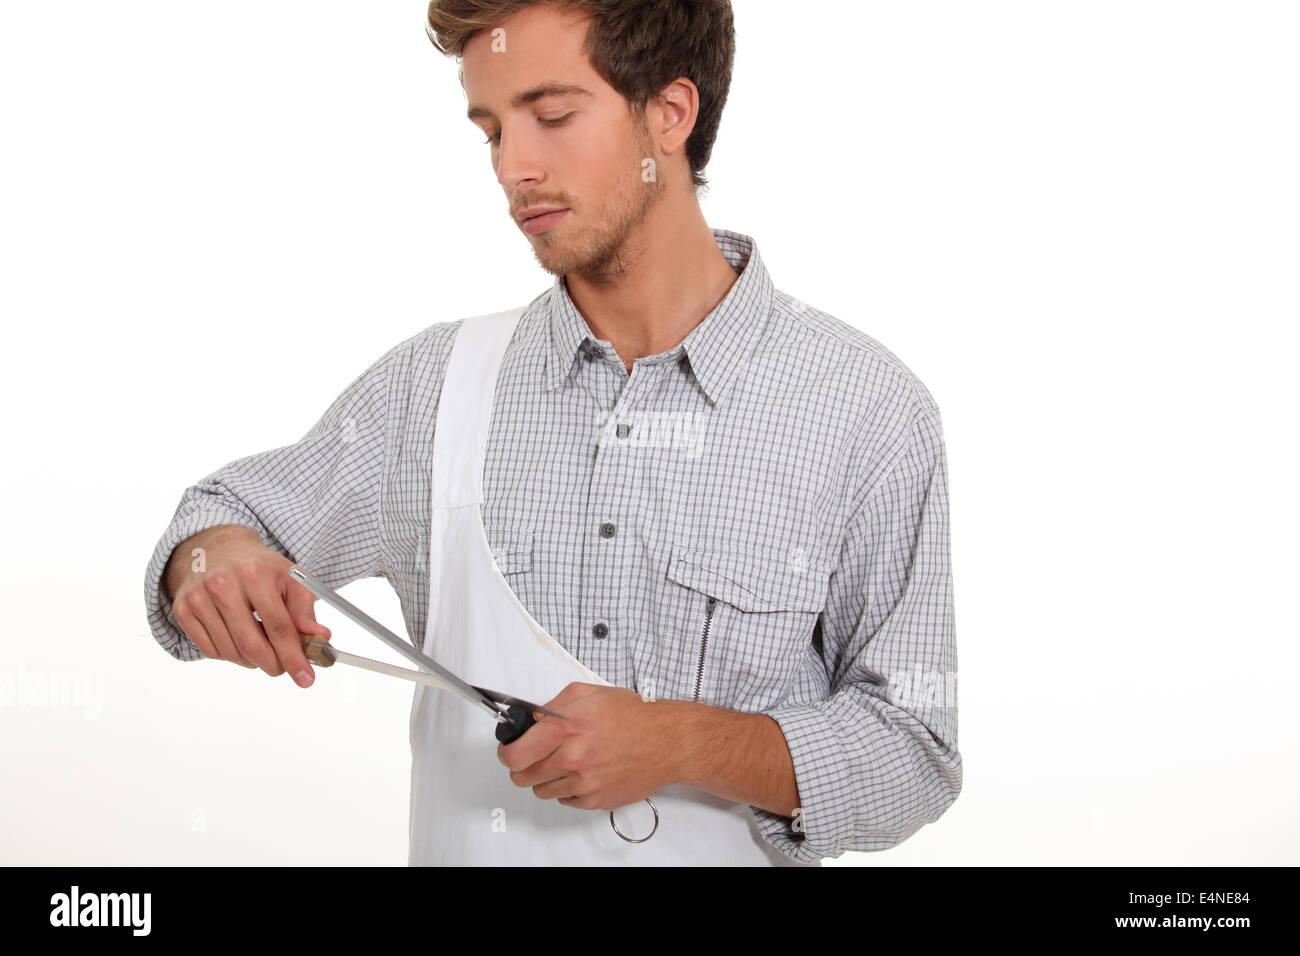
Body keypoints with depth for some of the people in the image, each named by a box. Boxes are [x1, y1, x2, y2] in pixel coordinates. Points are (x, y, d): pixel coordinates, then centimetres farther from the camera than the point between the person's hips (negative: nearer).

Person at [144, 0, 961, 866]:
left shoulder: (866, 407, -7)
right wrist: (213, 560, -8)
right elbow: (240, 511, 14)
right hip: (461, 847, 4)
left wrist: (687, 743, -19)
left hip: (727, 850, -3)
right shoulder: (435, 382, 2)